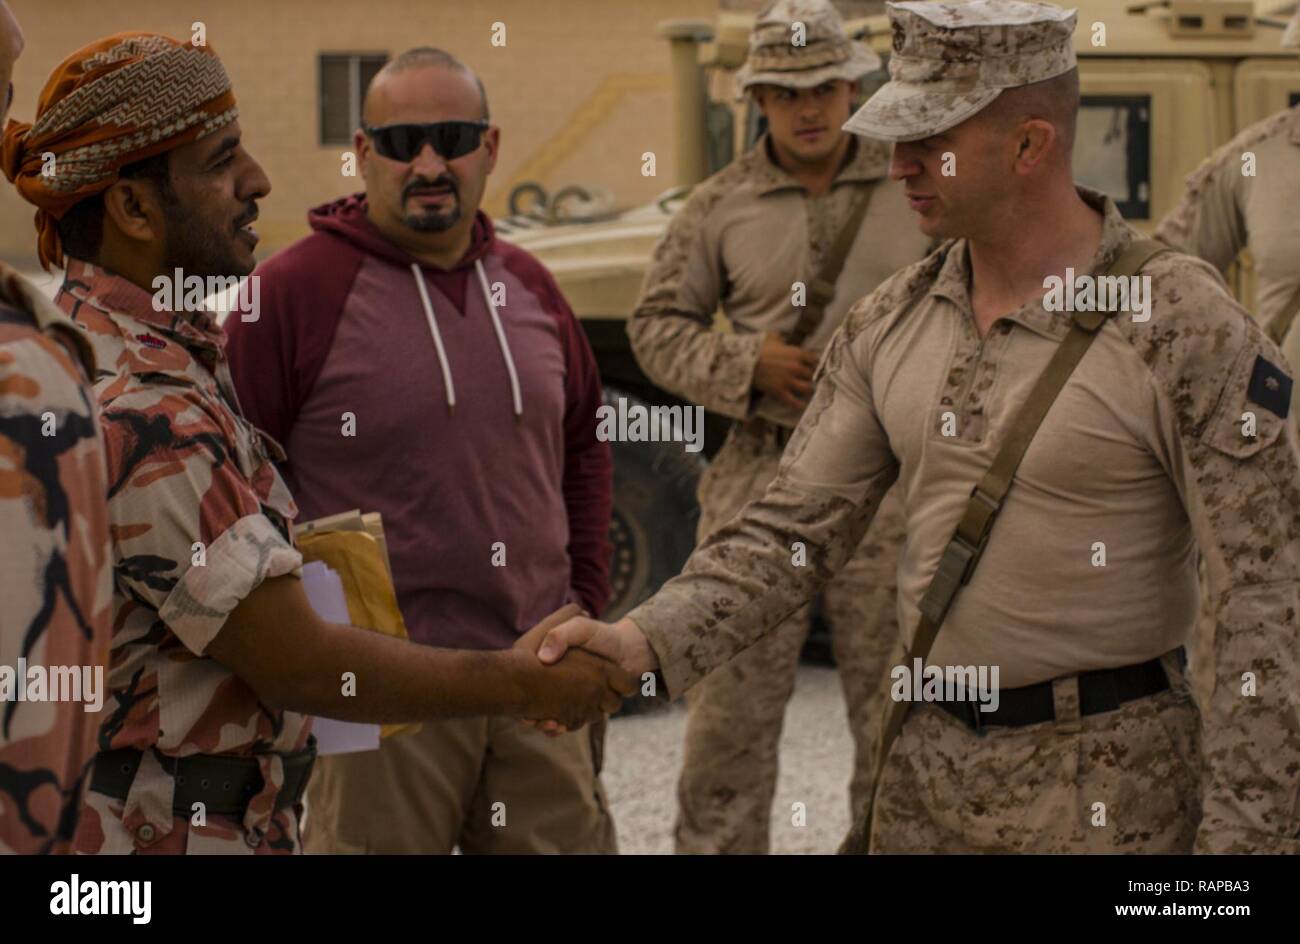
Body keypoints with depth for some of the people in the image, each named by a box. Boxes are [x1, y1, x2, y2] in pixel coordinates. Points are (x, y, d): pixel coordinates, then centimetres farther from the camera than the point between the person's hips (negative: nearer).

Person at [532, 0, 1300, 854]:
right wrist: (644, 644, -13)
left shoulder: (1185, 328, -15)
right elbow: (794, 531, 4)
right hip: (929, 766, 5)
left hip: (1108, 789, -5)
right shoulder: (891, 325, 3)